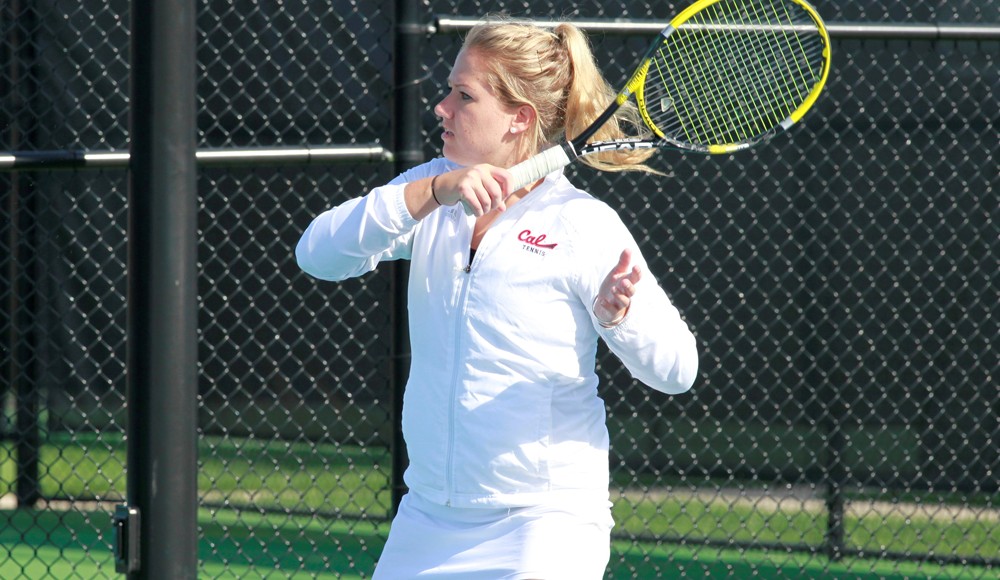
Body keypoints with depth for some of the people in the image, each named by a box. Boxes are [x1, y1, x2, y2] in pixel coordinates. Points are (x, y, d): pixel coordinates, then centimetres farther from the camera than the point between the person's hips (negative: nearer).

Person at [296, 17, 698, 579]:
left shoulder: (584, 225, -10)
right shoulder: (430, 187, 4)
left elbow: (677, 370, -9)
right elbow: (319, 254, -12)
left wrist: (619, 314, -31)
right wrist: (434, 192, -23)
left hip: (548, 524, -6)